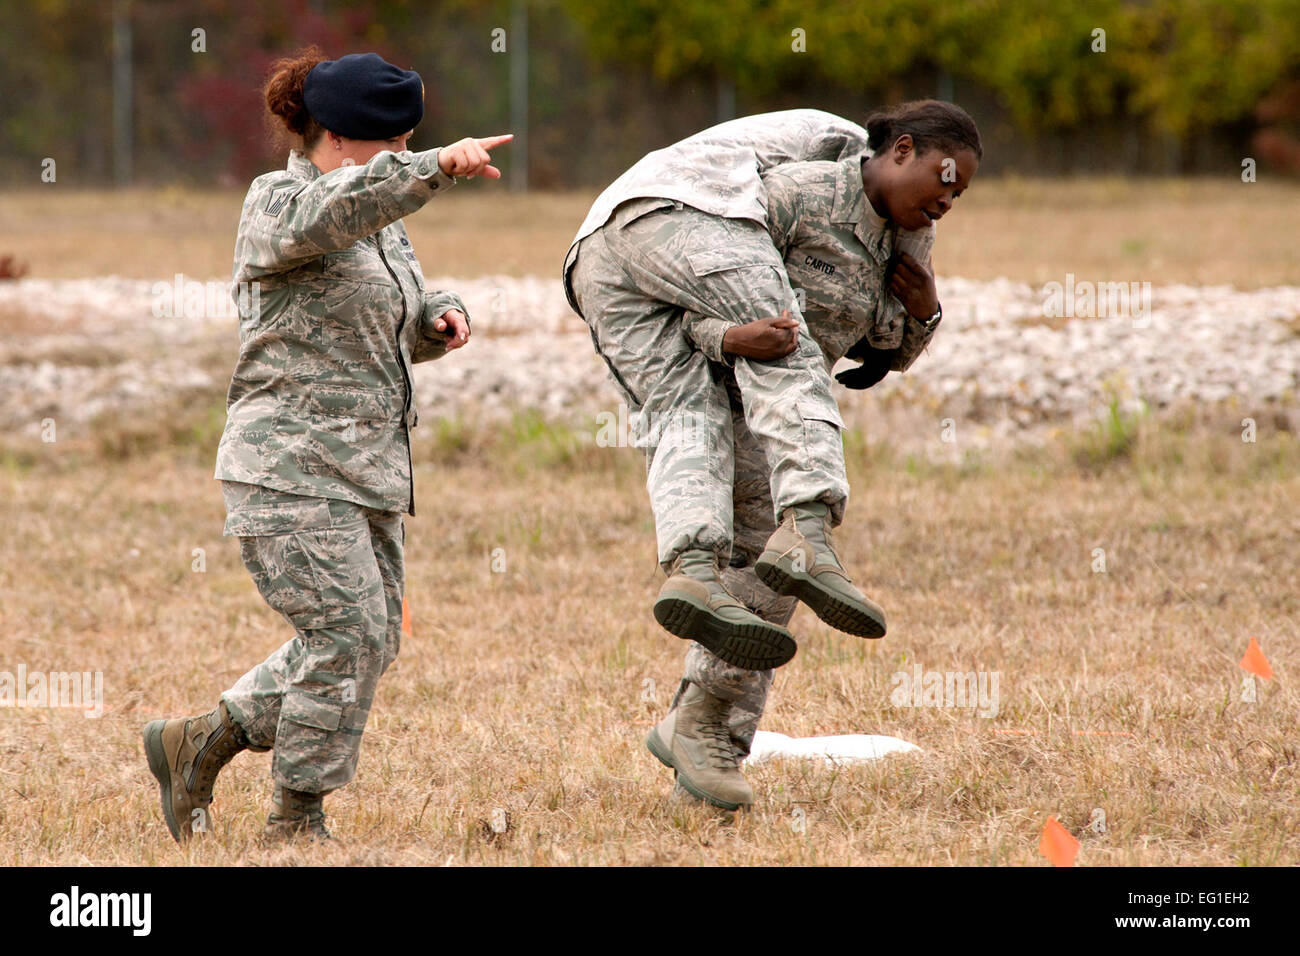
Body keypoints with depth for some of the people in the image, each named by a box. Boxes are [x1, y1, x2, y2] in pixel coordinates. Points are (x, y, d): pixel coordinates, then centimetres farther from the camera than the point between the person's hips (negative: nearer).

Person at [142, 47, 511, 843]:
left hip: (365, 472, 9)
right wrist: (439, 170, -47)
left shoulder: (382, 223, 16)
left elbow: (399, 332, 26)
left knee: (368, 644, 9)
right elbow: (335, 210, -34)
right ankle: (297, 822, 1)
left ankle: (196, 746, 21)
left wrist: (443, 318, 2)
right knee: (346, 636, -11)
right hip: (292, 469, -9)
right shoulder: (278, 204, -9)